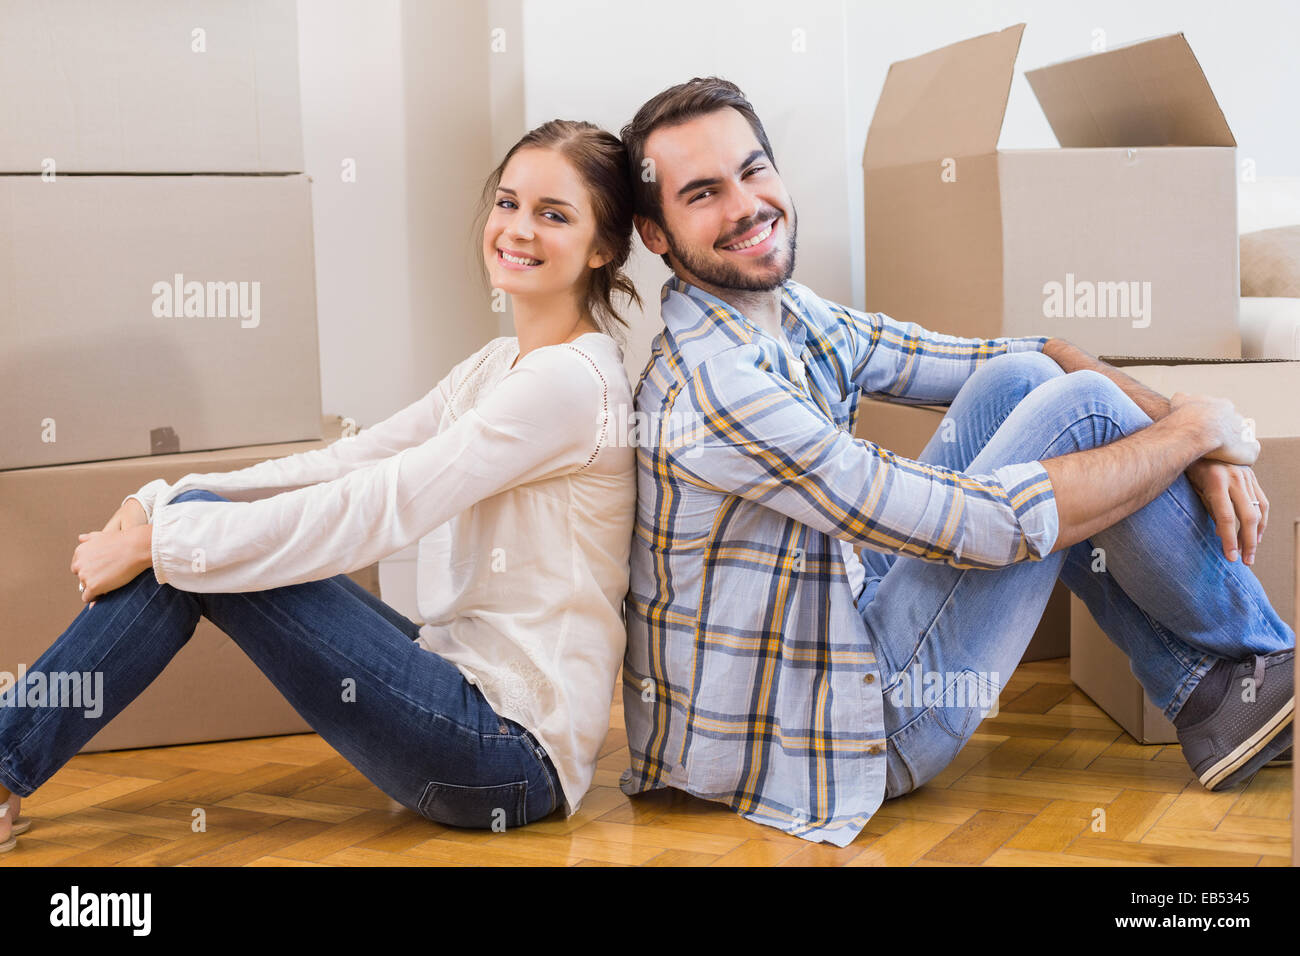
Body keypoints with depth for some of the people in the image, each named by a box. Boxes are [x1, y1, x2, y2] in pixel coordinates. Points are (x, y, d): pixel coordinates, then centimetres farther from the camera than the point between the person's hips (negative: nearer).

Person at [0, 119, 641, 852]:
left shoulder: (573, 380, -15)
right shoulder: (500, 365, 14)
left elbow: (371, 510, -20)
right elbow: (346, 463, 8)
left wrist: (160, 540, -16)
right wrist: (165, 501, -3)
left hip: (511, 754, -8)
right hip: (472, 688, 8)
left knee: (191, 536, -11)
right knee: (194, 520, -1)